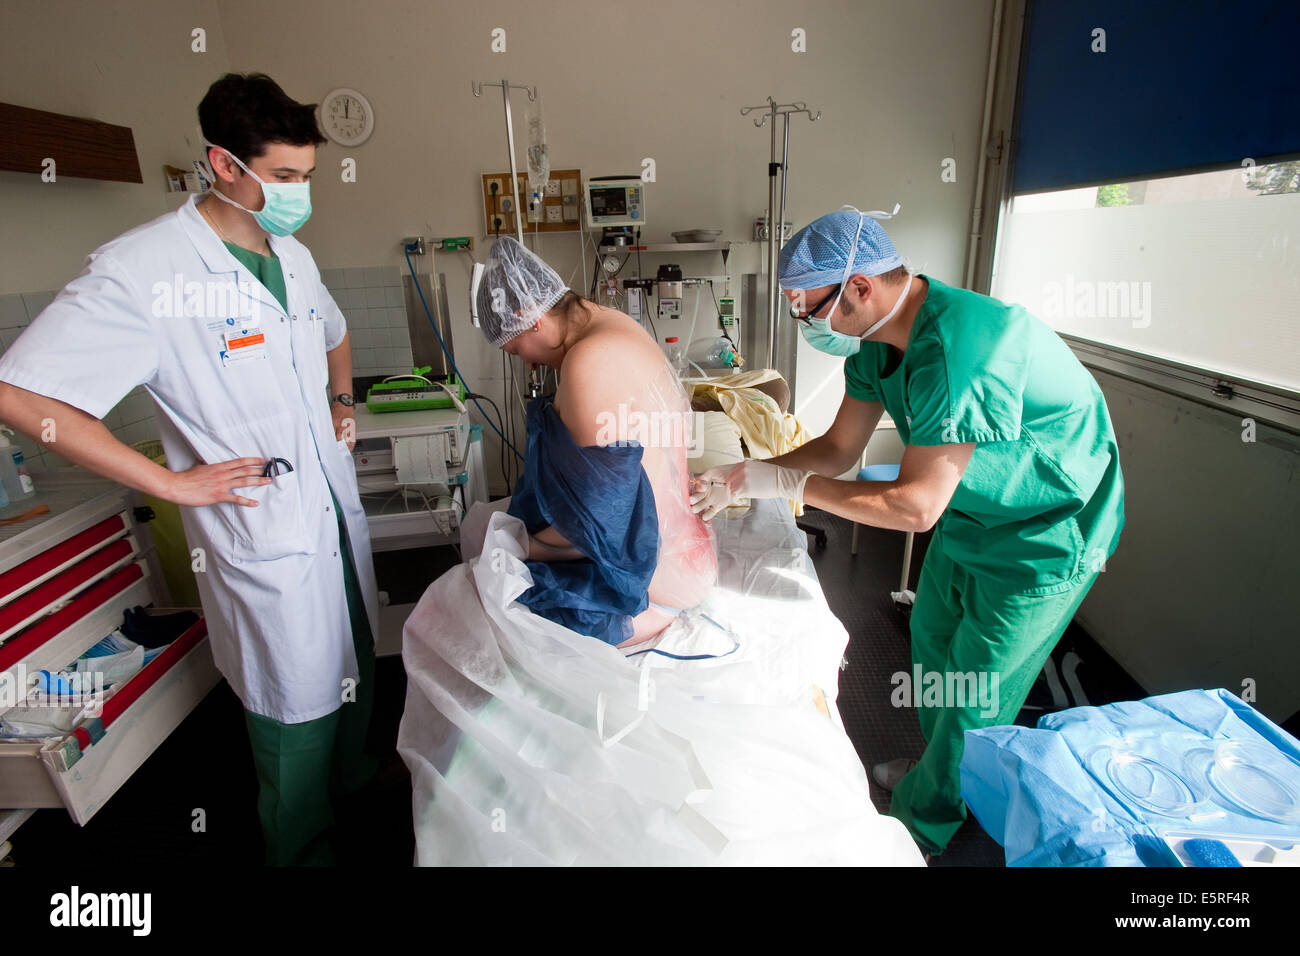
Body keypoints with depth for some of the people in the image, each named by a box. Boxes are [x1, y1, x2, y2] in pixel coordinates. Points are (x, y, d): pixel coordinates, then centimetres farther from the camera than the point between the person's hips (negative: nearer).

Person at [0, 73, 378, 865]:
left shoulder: (294, 254, 8)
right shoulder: (141, 270, -17)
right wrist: (172, 482, -17)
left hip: (338, 505, 8)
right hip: (265, 528, -7)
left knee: (357, 659, 24)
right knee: (298, 701, 8)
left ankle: (352, 774, 52)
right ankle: (303, 846, 36)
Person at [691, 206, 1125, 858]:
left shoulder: (959, 348, -37)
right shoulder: (874, 340, -8)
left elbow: (915, 505, -34)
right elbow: (840, 447, -2)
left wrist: (785, 482, -30)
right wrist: (747, 476, -14)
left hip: (1045, 539, -8)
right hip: (969, 516, 9)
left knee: (975, 702, 6)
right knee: (931, 645, 23)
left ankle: (920, 827, 29)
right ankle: (937, 766, 48)